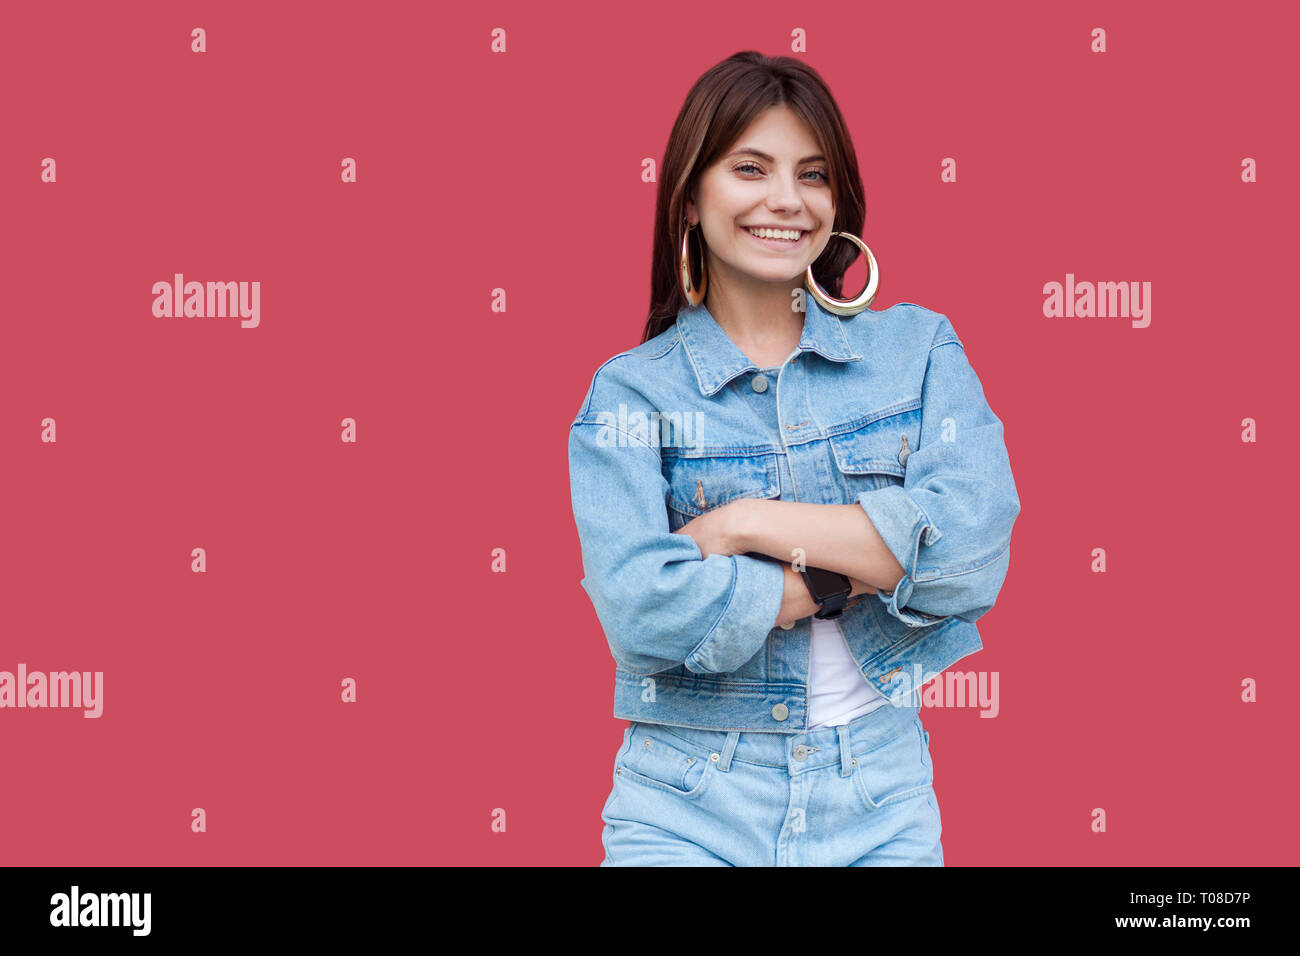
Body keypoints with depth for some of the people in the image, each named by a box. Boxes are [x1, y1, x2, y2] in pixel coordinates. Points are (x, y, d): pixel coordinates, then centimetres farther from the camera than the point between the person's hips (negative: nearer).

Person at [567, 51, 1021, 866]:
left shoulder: (919, 349, 3)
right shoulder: (630, 394, -1)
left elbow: (976, 553, -12)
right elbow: (642, 609, -15)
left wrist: (747, 525, -14)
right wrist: (872, 564, -12)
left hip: (882, 805, 2)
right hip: (689, 808, -1)